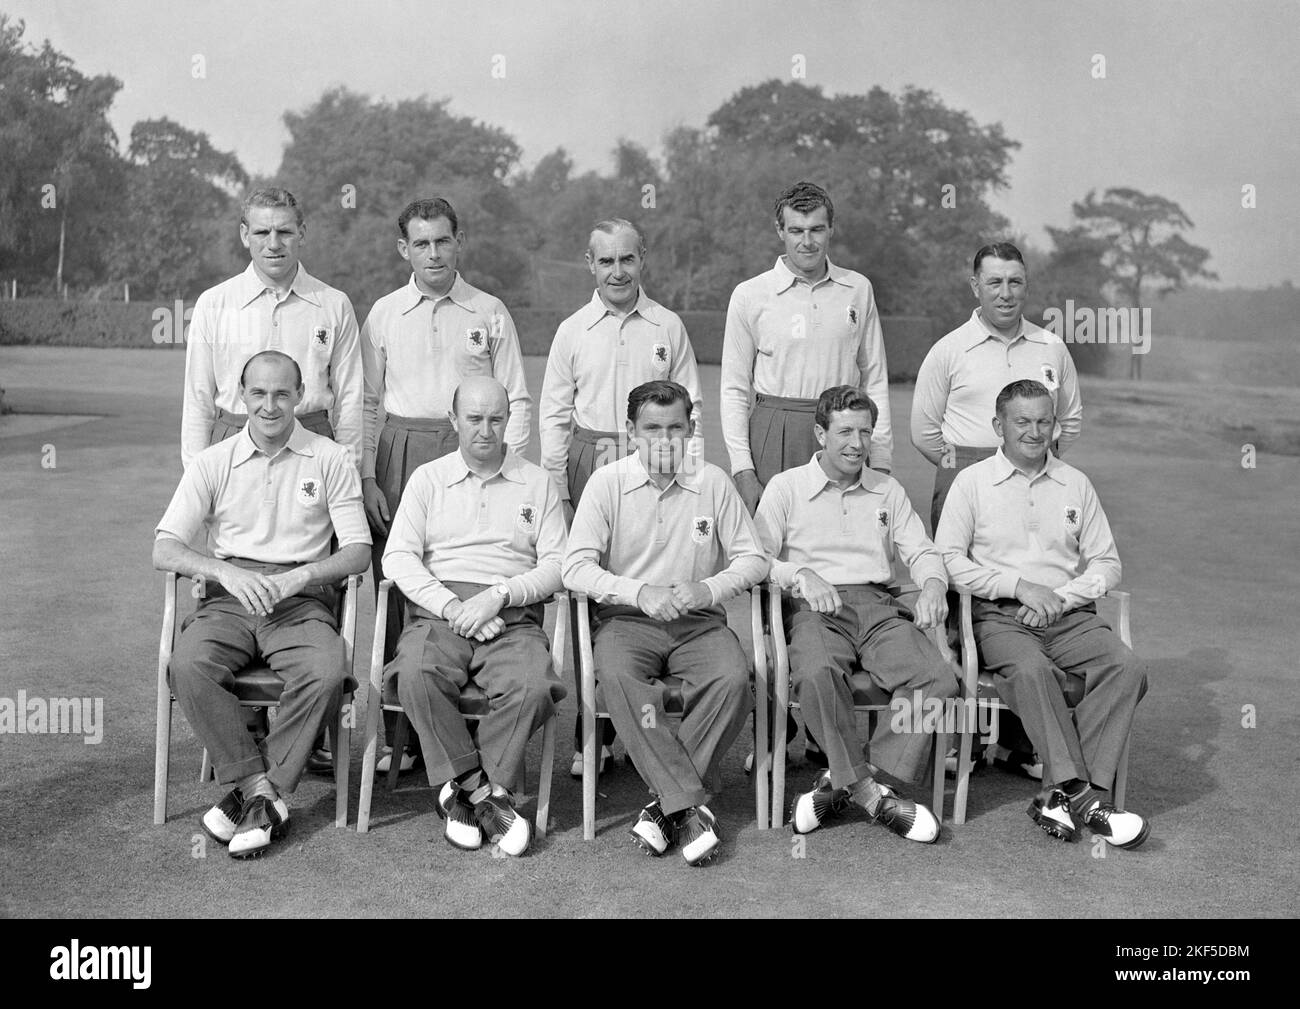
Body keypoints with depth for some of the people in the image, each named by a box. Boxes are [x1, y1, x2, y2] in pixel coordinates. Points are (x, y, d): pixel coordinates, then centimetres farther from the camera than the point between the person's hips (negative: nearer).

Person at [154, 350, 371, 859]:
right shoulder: (213, 462, 10)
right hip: (228, 595, 2)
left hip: (303, 600, -1)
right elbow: (164, 550, 2)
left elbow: (358, 551, 3)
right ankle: (264, 794, -21)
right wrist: (226, 572, -17)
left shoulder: (331, 460, 7)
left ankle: (250, 797, -18)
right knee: (188, 667, -29)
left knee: (326, 675, -32)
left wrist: (297, 577, -15)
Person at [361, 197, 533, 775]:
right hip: (399, 452, 2)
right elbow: (367, 401, 11)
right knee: (396, 593, 0)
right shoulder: (384, 314, 11)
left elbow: (517, 400, 7)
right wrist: (367, 477, 3)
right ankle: (400, 735, 8)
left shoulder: (490, 313, 7)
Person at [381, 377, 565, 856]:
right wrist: (451, 606, -11)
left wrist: (500, 594, -11)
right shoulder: (427, 478, 16)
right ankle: (485, 790, -21)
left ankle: (463, 789, -16)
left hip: (514, 615, 0)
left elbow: (556, 564, 6)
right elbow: (398, 556, 4)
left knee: (532, 686, -32)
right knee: (417, 676, -33)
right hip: (439, 612, 1)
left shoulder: (536, 482, 16)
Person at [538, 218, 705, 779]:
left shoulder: (668, 328, 9)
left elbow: (691, 410, 10)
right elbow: (553, 415, 10)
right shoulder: (572, 332, 10)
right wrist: (556, 491, 2)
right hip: (589, 464, 1)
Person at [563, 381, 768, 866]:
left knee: (734, 679, -30)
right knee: (618, 677, -34)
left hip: (699, 621, 1)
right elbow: (576, 567, -6)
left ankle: (667, 803, -19)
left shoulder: (713, 482, 7)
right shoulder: (606, 482, 2)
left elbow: (752, 558, 7)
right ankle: (691, 805, -28)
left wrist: (707, 589, -13)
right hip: (626, 620, -1)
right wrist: (639, 593, -21)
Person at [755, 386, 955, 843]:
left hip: (878, 607, 4)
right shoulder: (786, 487, 12)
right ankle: (869, 793, -24)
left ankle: (843, 780, -20)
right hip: (815, 609, -3)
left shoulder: (888, 490, 24)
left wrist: (933, 583, -6)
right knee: (818, 674, -38)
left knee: (938, 679, -25)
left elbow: (922, 552, 17)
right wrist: (801, 574, -18)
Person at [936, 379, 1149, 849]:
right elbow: (949, 559, -2)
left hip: (1070, 614, 3)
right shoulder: (972, 481, 7)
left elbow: (1107, 563, 14)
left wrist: (1062, 596, -5)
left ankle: (1060, 794, -25)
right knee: (1032, 669, -35)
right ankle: (1083, 796, -32)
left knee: (1126, 667, -25)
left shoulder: (1076, 485, 17)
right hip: (999, 616, -3)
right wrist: (1019, 586, -11)